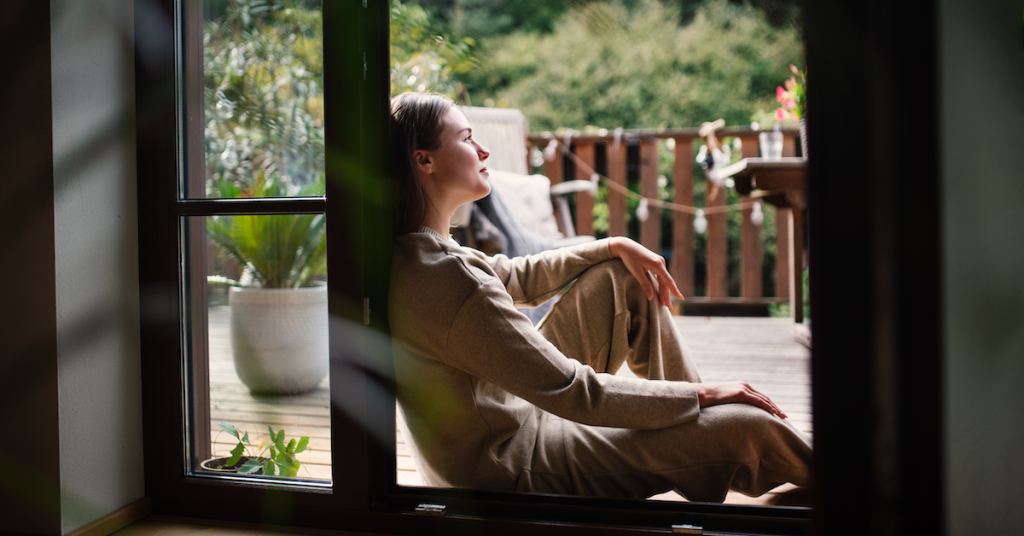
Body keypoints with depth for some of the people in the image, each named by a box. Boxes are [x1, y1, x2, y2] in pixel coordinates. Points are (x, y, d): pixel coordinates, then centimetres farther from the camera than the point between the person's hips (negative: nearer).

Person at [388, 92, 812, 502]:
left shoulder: (413, 253, -1)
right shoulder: (447, 280, -32)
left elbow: (519, 277, 17)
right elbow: (577, 395, -28)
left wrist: (616, 247, 10)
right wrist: (699, 396, -18)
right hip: (517, 470, -10)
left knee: (625, 278, 16)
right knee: (747, 426, -19)